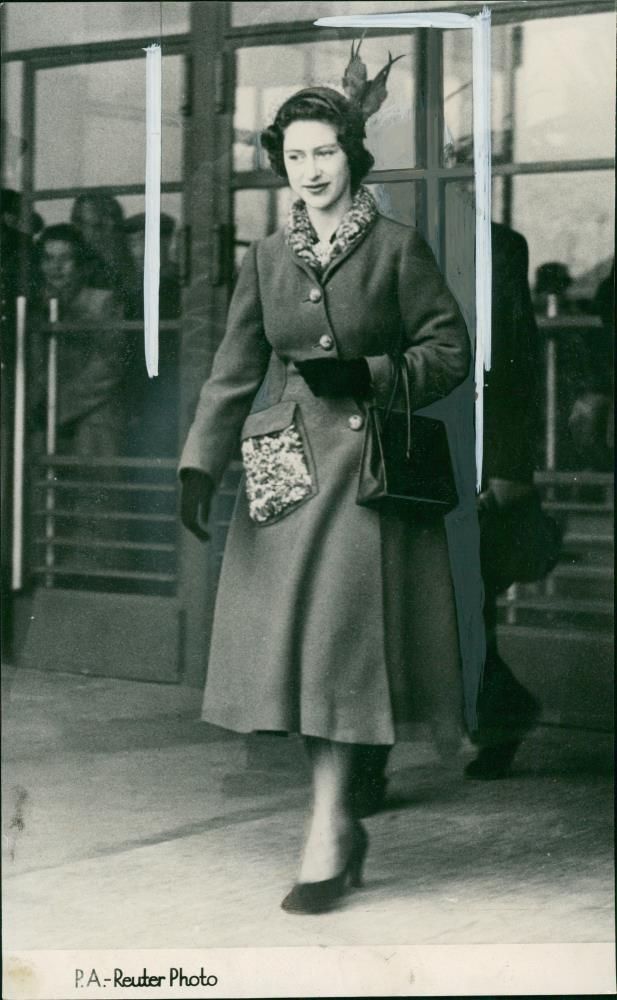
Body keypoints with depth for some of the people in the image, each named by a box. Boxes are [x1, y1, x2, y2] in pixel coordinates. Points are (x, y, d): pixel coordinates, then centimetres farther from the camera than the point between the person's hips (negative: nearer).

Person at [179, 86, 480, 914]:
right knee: (291, 636, 1)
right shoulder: (266, 258, 11)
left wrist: (366, 375, -13)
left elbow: (450, 353, 2)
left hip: (365, 461, -4)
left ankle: (328, 833, -8)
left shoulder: (397, 249, 1)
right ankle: (340, 825, 13)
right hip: (285, 465, 4)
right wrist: (199, 467, -2)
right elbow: (234, 371, 8)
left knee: (340, 633, -11)